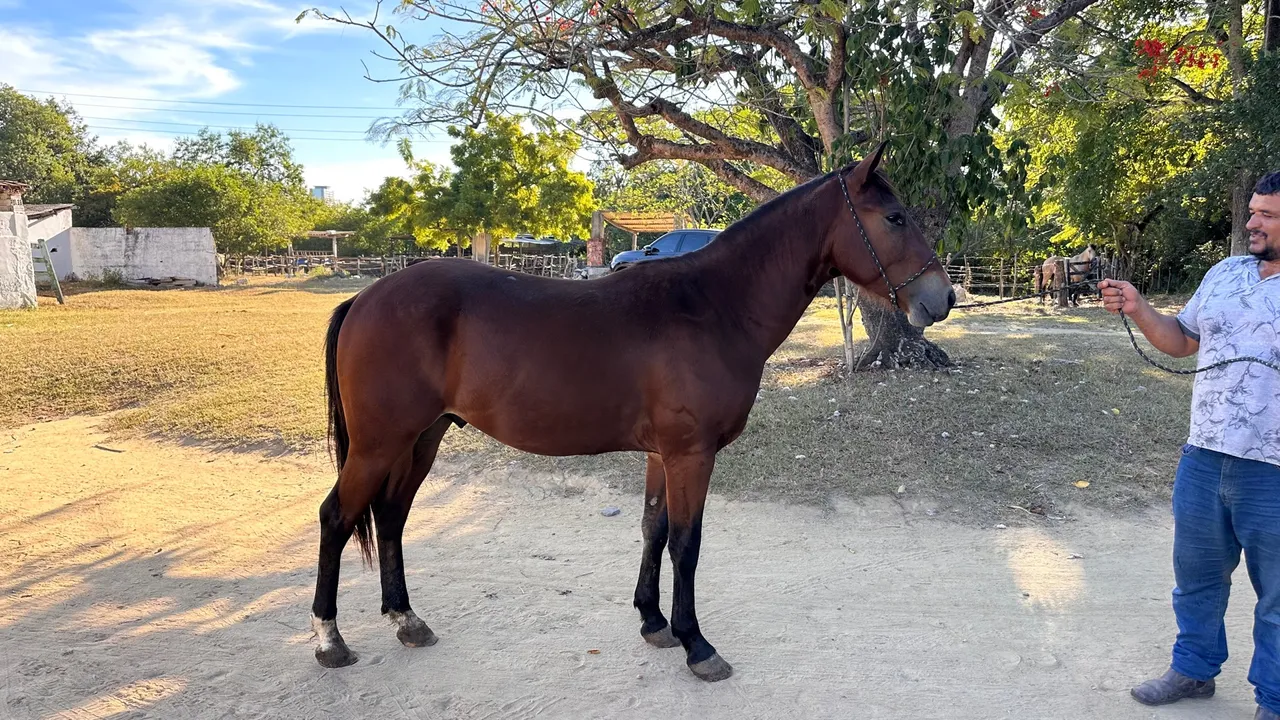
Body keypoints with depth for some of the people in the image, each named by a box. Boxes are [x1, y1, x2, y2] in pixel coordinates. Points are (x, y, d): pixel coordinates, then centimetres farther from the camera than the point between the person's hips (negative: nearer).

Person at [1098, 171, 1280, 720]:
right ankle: (1194, 669, 39)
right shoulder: (1225, 273, 8)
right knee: (1196, 575, 20)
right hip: (1203, 458, 6)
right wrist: (1138, 310, 1)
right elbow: (1181, 341, 16)